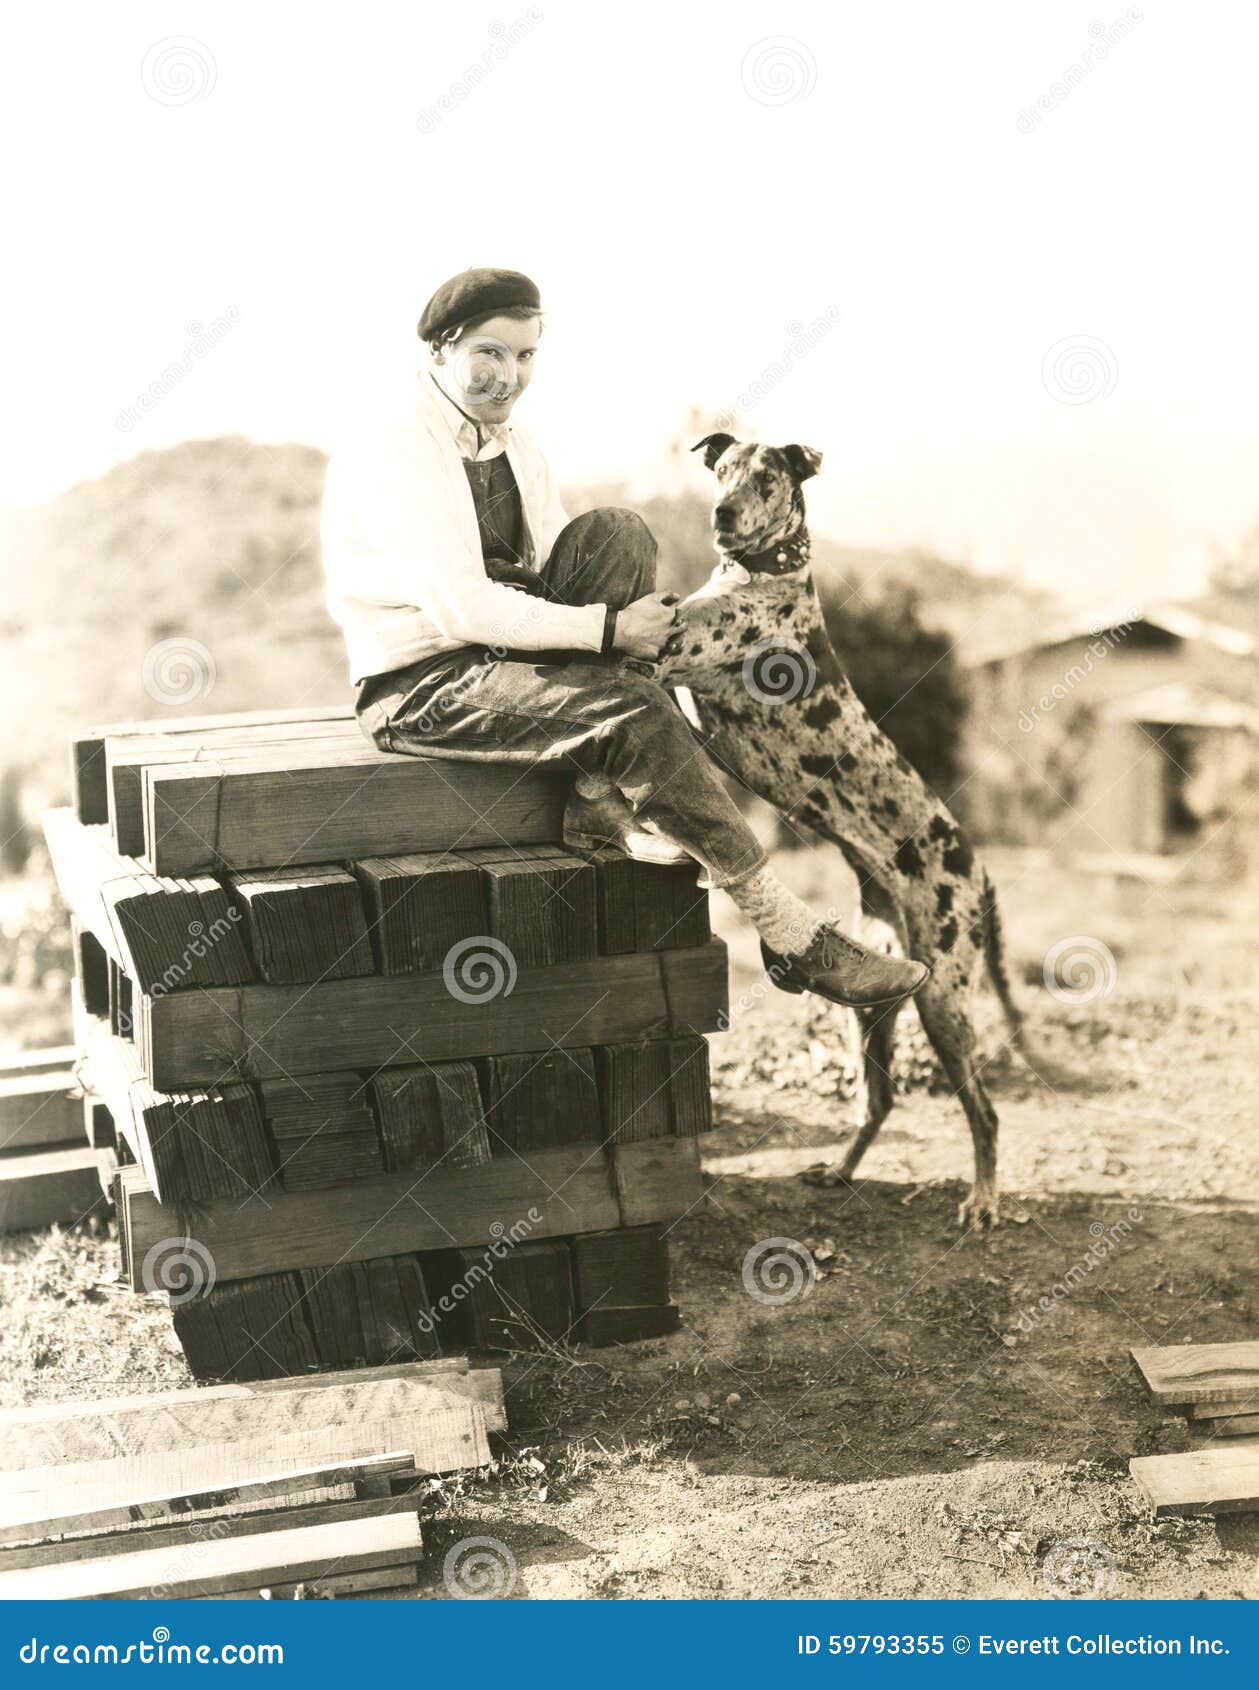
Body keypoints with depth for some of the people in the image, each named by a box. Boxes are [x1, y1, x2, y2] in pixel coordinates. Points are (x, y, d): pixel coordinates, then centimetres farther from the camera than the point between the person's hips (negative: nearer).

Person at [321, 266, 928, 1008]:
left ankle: (601, 800, -17)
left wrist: (641, 622, -15)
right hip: (419, 686, -8)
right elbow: (460, 609, -25)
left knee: (616, 536, -16)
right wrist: (608, 628, -24)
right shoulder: (391, 452, -16)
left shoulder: (516, 446, 10)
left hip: (502, 649, 8)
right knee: (638, 712, -26)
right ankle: (795, 941, -20)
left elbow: (557, 577, 7)